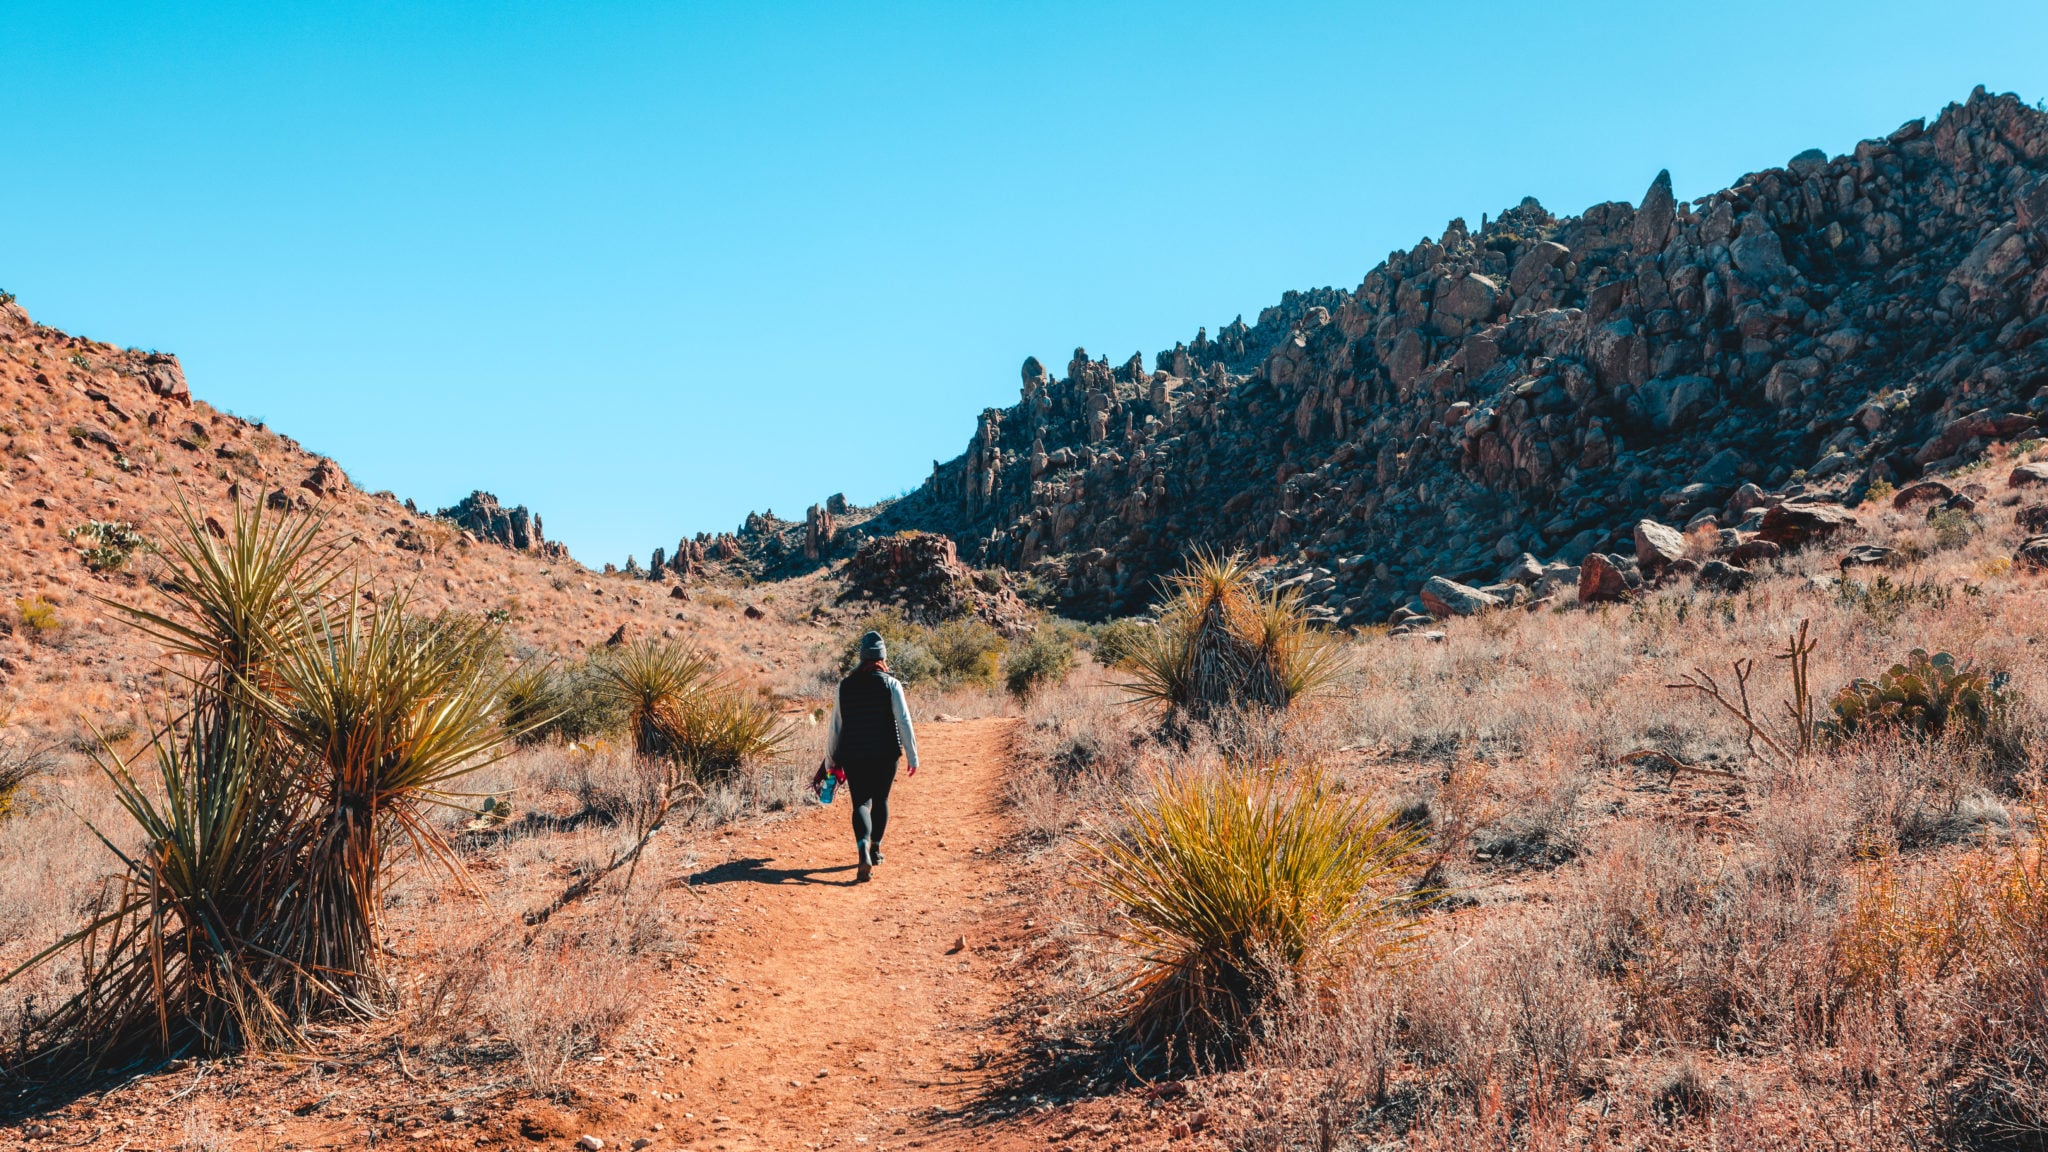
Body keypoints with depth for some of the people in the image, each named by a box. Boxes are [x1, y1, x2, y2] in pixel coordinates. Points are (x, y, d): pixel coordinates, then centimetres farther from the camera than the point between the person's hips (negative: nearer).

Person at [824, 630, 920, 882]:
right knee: (880, 799, 17)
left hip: (852, 755, 1)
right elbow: (904, 722, -8)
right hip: (885, 755, -1)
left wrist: (832, 759, 17)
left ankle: (863, 847, -25)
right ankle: (875, 848, 28)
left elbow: (835, 726, 7)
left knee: (861, 803, -1)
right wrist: (913, 757, -4)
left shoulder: (845, 685, 3)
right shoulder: (891, 684, -5)